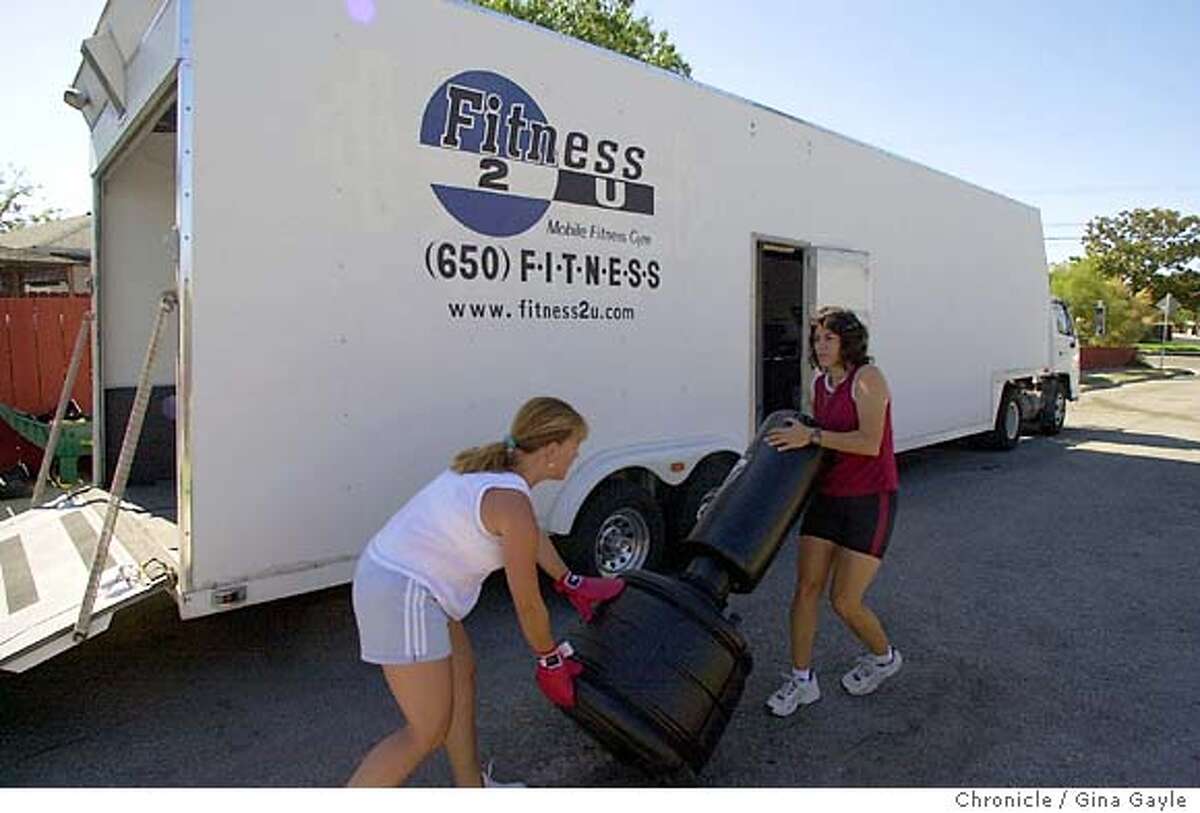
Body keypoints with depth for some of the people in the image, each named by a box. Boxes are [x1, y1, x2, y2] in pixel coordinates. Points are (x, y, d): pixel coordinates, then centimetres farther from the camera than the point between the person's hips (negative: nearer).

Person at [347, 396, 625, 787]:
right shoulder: (512, 504, -21)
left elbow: (534, 536, 22)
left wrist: (570, 583, 32)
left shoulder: (493, 467, 6)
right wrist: (550, 661, 6)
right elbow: (528, 605, -10)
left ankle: (471, 789, 40)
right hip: (405, 597, -10)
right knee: (428, 733, 3)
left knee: (462, 674, 22)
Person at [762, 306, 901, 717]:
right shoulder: (820, 386, 9)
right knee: (806, 587, 2)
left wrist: (811, 436, -26)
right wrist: (794, 437, 5)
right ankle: (801, 679, 15)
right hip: (827, 498, 7)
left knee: (845, 600, -2)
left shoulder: (868, 378, -14)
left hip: (869, 501, -7)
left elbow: (870, 443, -25)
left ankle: (884, 656, 29)